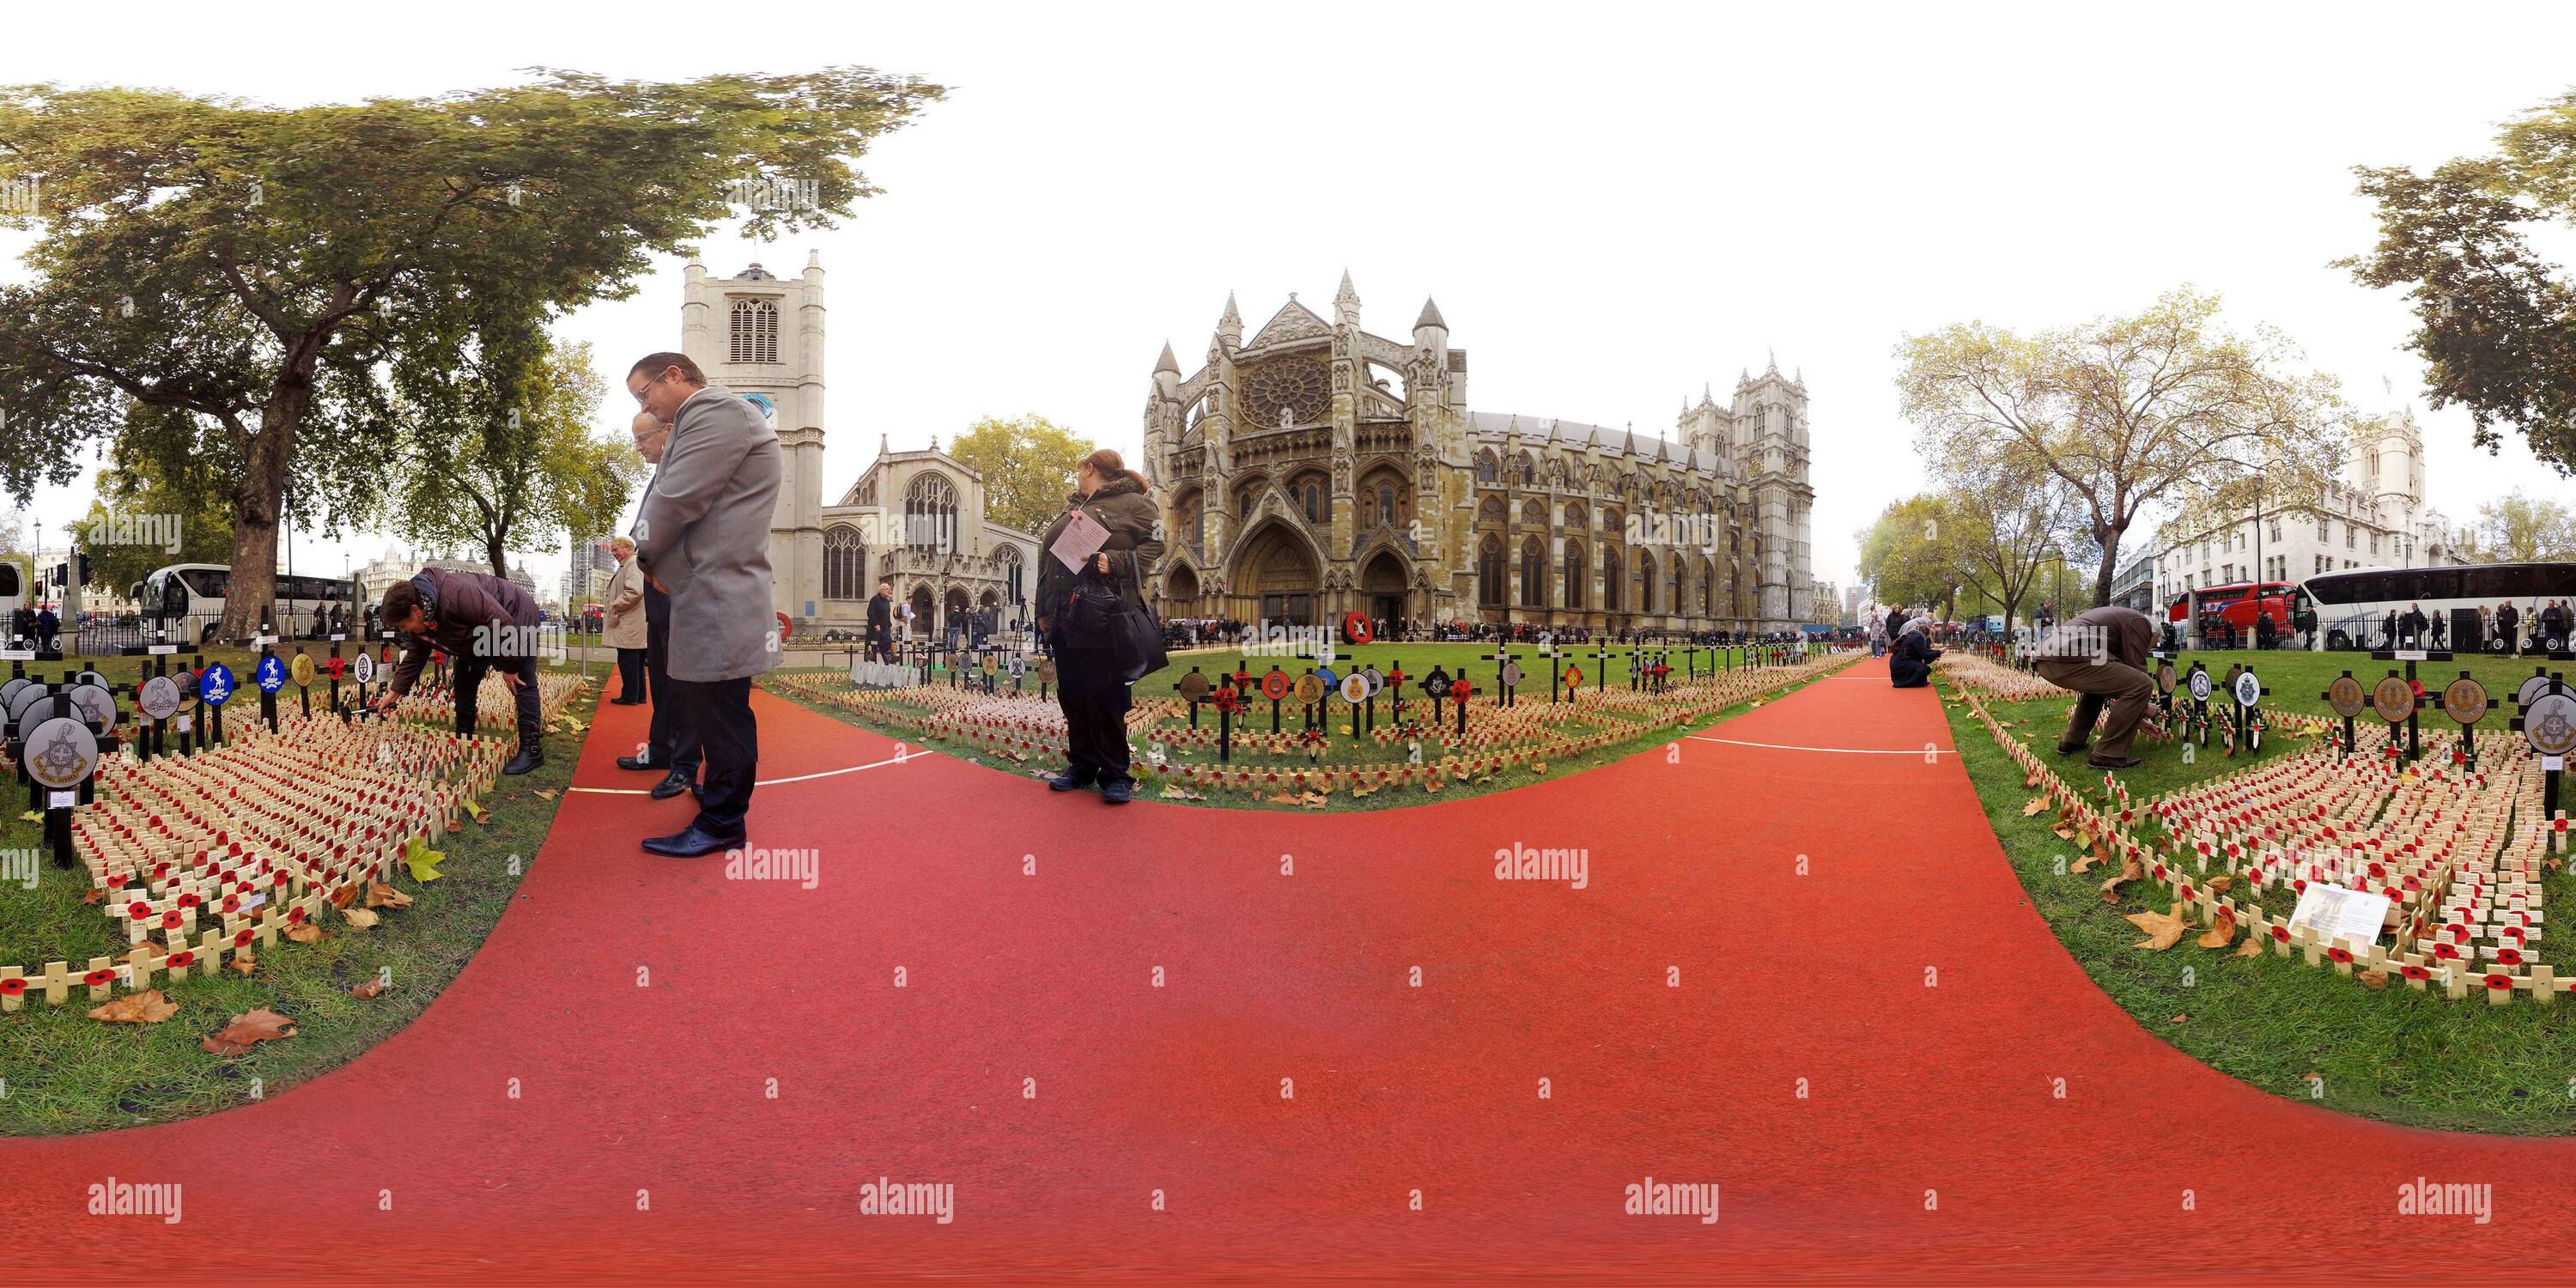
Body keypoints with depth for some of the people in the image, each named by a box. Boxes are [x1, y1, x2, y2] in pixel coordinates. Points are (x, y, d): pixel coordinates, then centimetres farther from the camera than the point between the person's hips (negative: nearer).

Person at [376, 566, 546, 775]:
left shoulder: (457, 594, -40)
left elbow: (504, 624, -36)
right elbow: (413, 658, 5)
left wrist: (509, 668, -26)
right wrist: (395, 692, -1)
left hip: (516, 617, -9)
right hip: (480, 632, 9)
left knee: (523, 684, -16)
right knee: (464, 683, 10)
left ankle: (532, 749, -18)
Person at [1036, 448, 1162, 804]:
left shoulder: (1132, 504, 1)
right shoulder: (1071, 509, 22)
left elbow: (1151, 548, -7)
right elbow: (1046, 558, 23)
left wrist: (1115, 561, -22)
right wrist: (1044, 610, 17)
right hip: (1065, 617, 7)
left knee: (1104, 696, -6)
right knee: (1071, 695, 8)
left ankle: (1115, 774, 1)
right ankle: (1081, 765, 17)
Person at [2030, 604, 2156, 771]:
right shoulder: (2138, 621, 11)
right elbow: (2136, 668, 4)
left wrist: (2138, 717, 42)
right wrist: (2142, 714, 19)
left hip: (2044, 660, 10)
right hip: (2068, 659, -10)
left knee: (2100, 682, 36)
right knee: (2142, 685, -4)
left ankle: (2072, 742, 31)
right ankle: (2107, 755, -2)